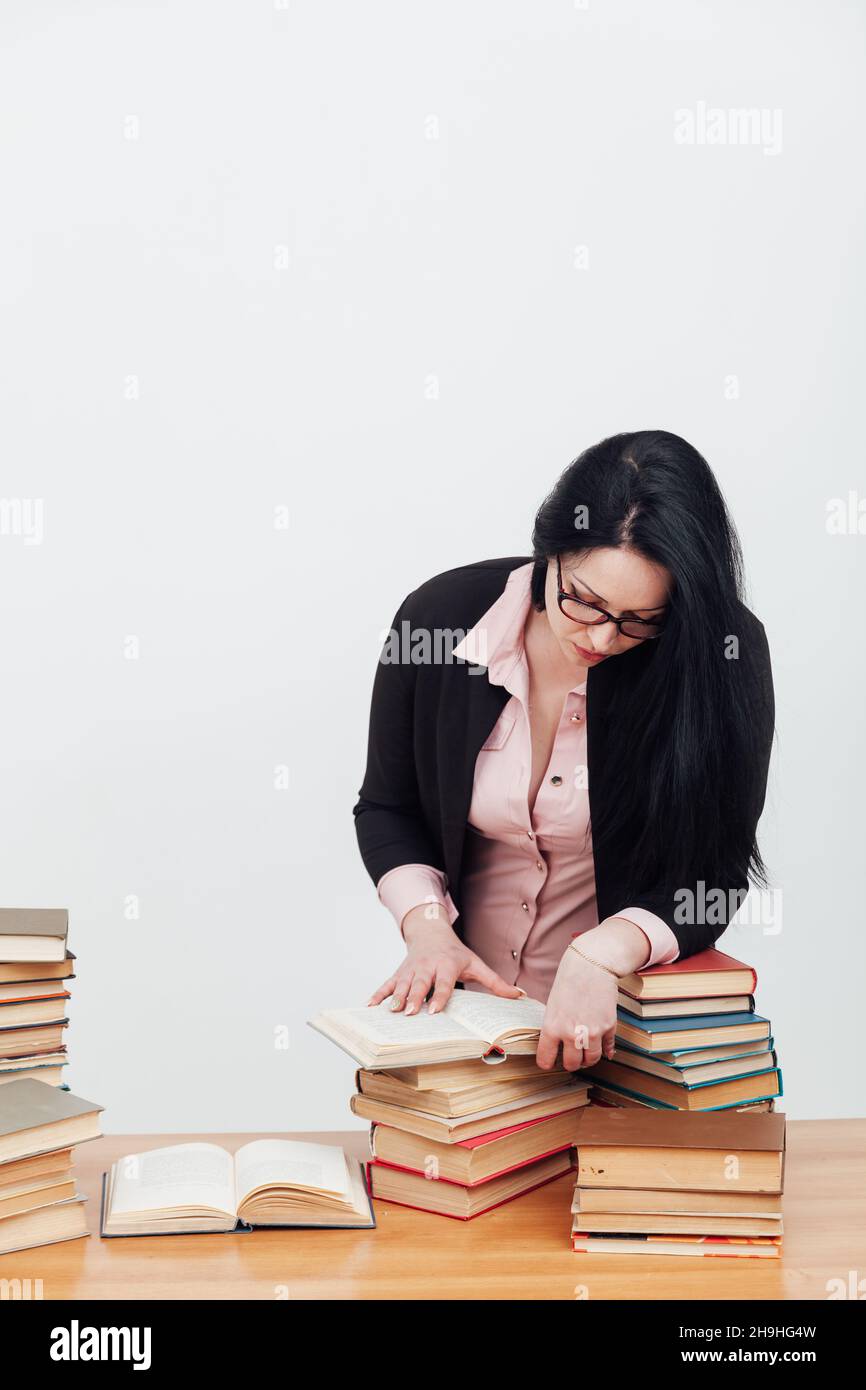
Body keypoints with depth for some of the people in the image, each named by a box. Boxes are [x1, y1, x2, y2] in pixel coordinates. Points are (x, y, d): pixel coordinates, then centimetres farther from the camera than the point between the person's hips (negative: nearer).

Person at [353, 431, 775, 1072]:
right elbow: (387, 809, 3)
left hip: (625, 1017, 1)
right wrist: (428, 926, -12)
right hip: (464, 993, 0)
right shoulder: (438, 616, -10)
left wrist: (601, 955, -28)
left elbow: (714, 874, -12)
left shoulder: (722, 654, -16)